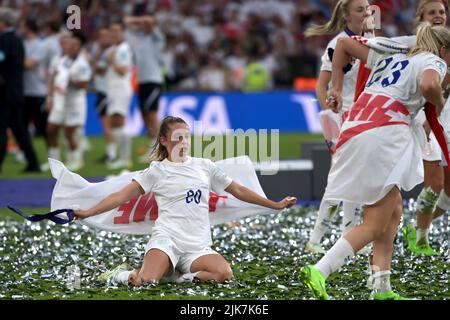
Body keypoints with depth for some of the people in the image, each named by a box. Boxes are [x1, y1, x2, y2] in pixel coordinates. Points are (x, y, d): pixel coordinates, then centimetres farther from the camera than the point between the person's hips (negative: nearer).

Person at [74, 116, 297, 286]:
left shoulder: (204, 166, 15)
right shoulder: (157, 171, 6)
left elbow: (238, 191, 23)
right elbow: (122, 196, 1)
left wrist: (276, 205, 22)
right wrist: (87, 213, -10)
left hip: (198, 246, 3)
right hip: (167, 239, -3)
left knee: (225, 273, -28)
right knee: (143, 281, -31)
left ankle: (179, 275, -6)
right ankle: (121, 275, 4)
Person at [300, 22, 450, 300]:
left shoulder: (393, 56, 28)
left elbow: (344, 43, 32)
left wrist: (337, 88, 29)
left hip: (355, 130, 8)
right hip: (384, 134, -8)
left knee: (394, 212, 17)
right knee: (375, 225, -6)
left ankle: (382, 288, 12)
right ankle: (319, 271, -20)